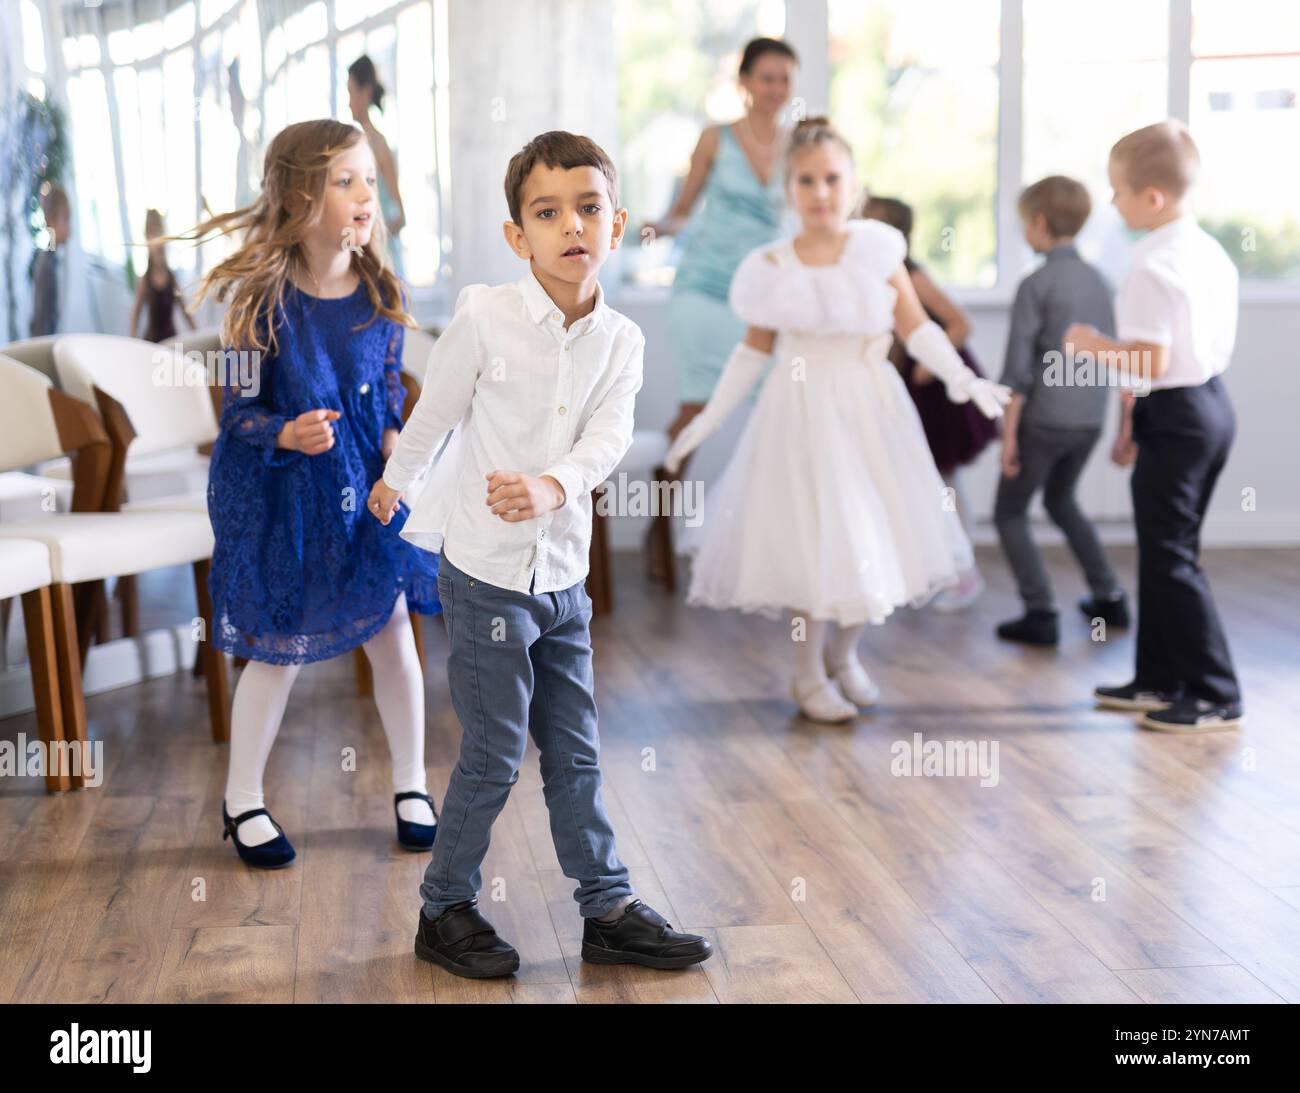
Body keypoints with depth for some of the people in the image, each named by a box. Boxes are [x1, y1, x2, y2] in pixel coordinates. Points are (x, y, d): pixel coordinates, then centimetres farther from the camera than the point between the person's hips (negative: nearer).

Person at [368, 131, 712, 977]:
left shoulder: (621, 340, 0)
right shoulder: (485, 317, -12)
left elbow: (610, 437, -15)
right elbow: (436, 412, 2)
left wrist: (552, 485, -34)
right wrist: (395, 481, 16)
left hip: (565, 576, 4)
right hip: (487, 572, -4)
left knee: (576, 754, 12)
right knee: (495, 755, 2)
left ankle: (608, 909, 23)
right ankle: (446, 909, 19)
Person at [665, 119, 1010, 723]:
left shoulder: (878, 248, -3)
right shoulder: (772, 270, -5)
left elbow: (917, 327, 0)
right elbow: (753, 350, 5)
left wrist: (961, 377, -13)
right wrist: (709, 418, 2)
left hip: (871, 409, 2)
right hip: (802, 414, -2)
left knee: (875, 537, 6)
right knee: (815, 542, -2)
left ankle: (844, 653, 31)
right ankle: (808, 674, 18)